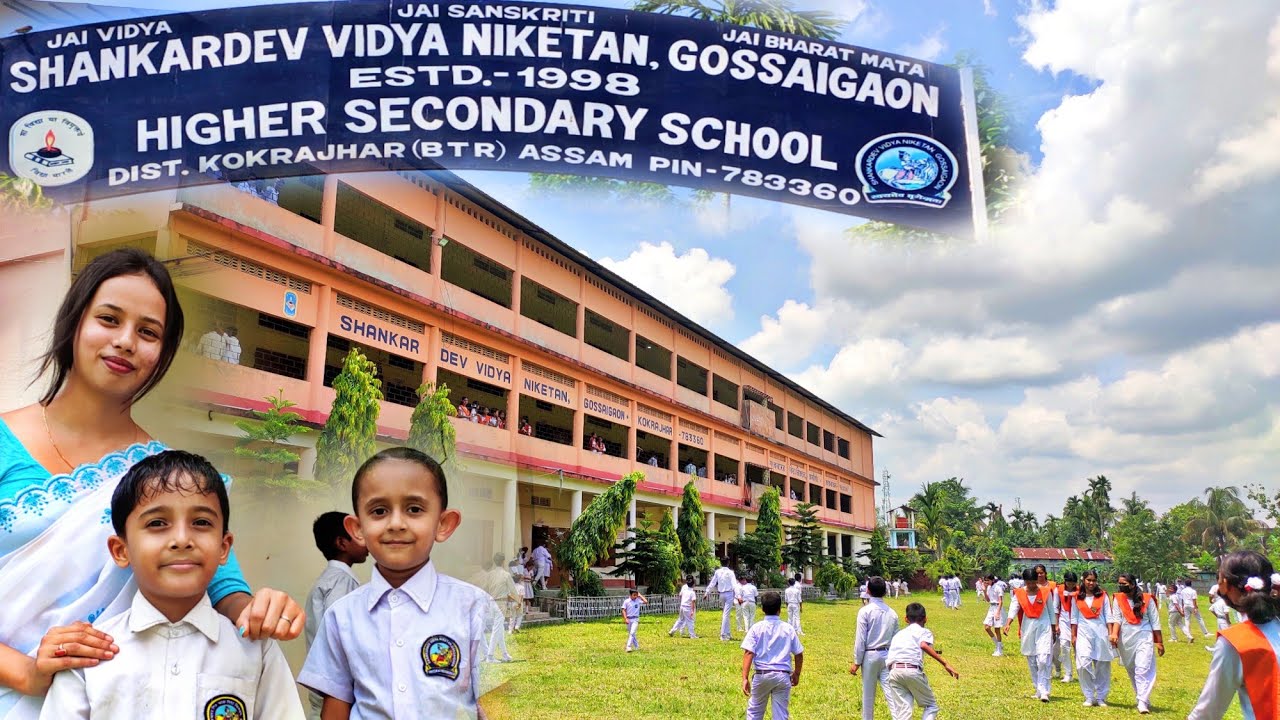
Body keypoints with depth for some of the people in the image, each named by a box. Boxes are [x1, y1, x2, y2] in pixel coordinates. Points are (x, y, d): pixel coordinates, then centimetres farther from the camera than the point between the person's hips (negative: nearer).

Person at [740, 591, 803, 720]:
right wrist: (797, 674, 22)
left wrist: (745, 678, -11)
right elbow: (799, 654, 7)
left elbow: (748, 653, -11)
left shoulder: (757, 628, -2)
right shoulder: (788, 629, 3)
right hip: (783, 676, 1)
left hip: (762, 675, -1)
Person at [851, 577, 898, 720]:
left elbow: (860, 639, -10)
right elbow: (896, 638, 8)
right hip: (887, 656, 3)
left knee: (868, 694, 10)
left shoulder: (865, 611, -9)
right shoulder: (892, 613, 4)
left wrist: (857, 662, -4)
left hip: (870, 655, -3)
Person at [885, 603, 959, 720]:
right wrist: (945, 663, -14)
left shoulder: (898, 634, 28)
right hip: (912, 671, -4)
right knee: (931, 705, 16)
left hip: (893, 672, 4)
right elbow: (924, 645, -10)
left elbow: (890, 657, 16)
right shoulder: (924, 631, 14)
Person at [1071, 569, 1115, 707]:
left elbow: (1108, 616, 4)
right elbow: (1074, 618, 8)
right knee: (1084, 664, -11)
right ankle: (1089, 697, -1)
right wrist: (1073, 636, 6)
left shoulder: (1103, 595, 5)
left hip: (1101, 632, 1)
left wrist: (1110, 633, -3)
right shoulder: (1077, 597, 5)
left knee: (1102, 666, 5)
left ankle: (1101, 698, 15)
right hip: (1084, 633, -1)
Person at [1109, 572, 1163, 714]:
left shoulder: (1146, 599, -3)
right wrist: (1114, 634, -21)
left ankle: (1143, 702, -16)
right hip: (1126, 640, 3)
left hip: (1144, 638, -3)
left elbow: (1155, 622, 2)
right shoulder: (1118, 600, 3)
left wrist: (1159, 642, 2)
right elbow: (1116, 618, -5)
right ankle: (1143, 698, 27)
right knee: (1132, 671, 12)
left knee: (1143, 669, -14)